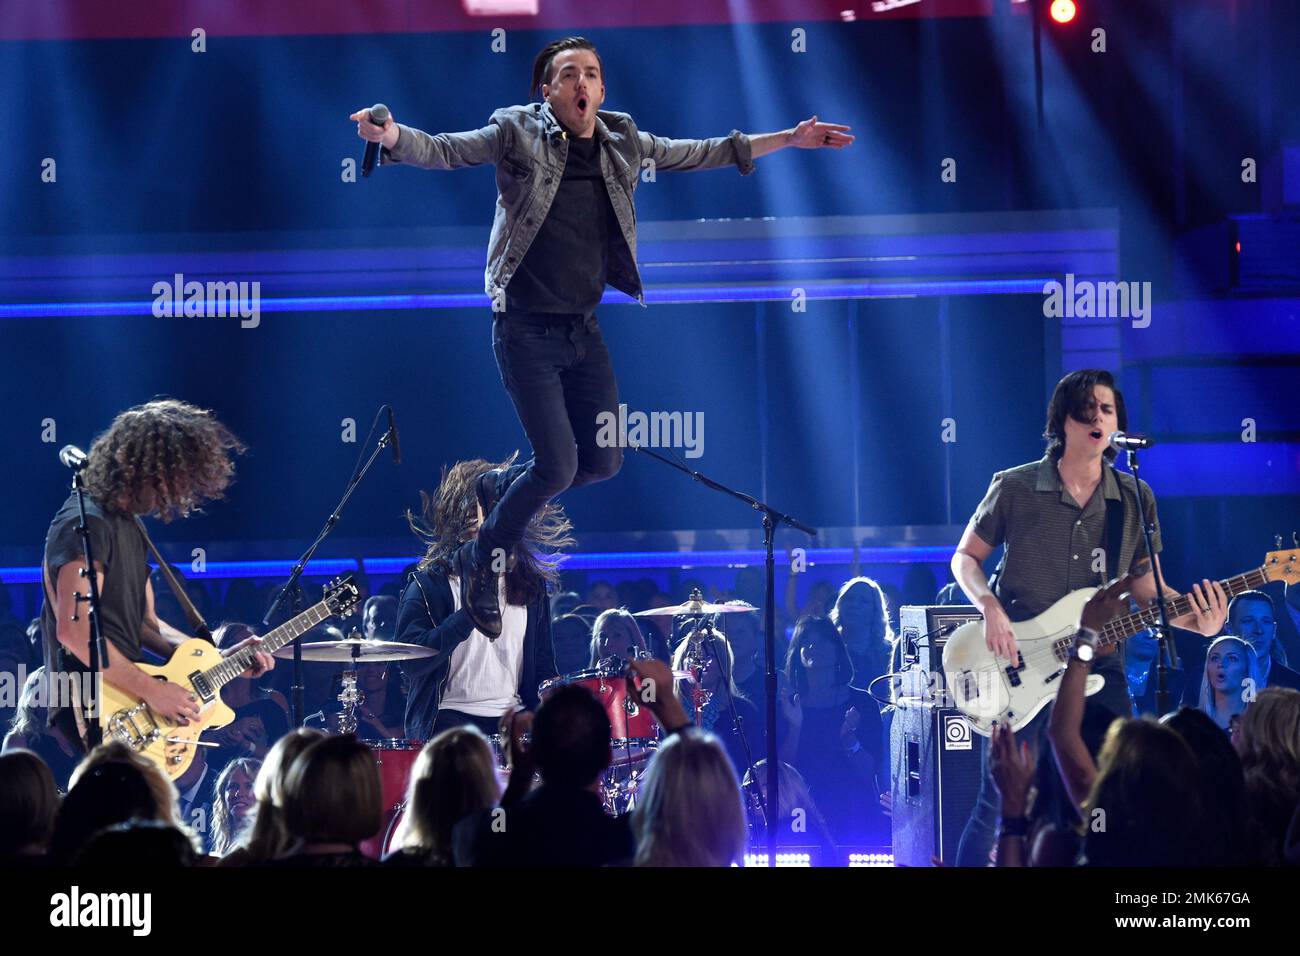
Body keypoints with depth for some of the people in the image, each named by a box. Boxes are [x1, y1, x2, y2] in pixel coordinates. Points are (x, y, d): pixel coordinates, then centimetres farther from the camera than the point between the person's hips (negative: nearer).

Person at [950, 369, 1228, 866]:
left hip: (1097, 671, 3)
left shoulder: (1136, 500, 6)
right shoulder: (1015, 488, -2)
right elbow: (965, 557, 7)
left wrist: (1198, 619, -10)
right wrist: (989, 607, -12)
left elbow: (1147, 588, 10)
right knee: (1000, 802, -5)